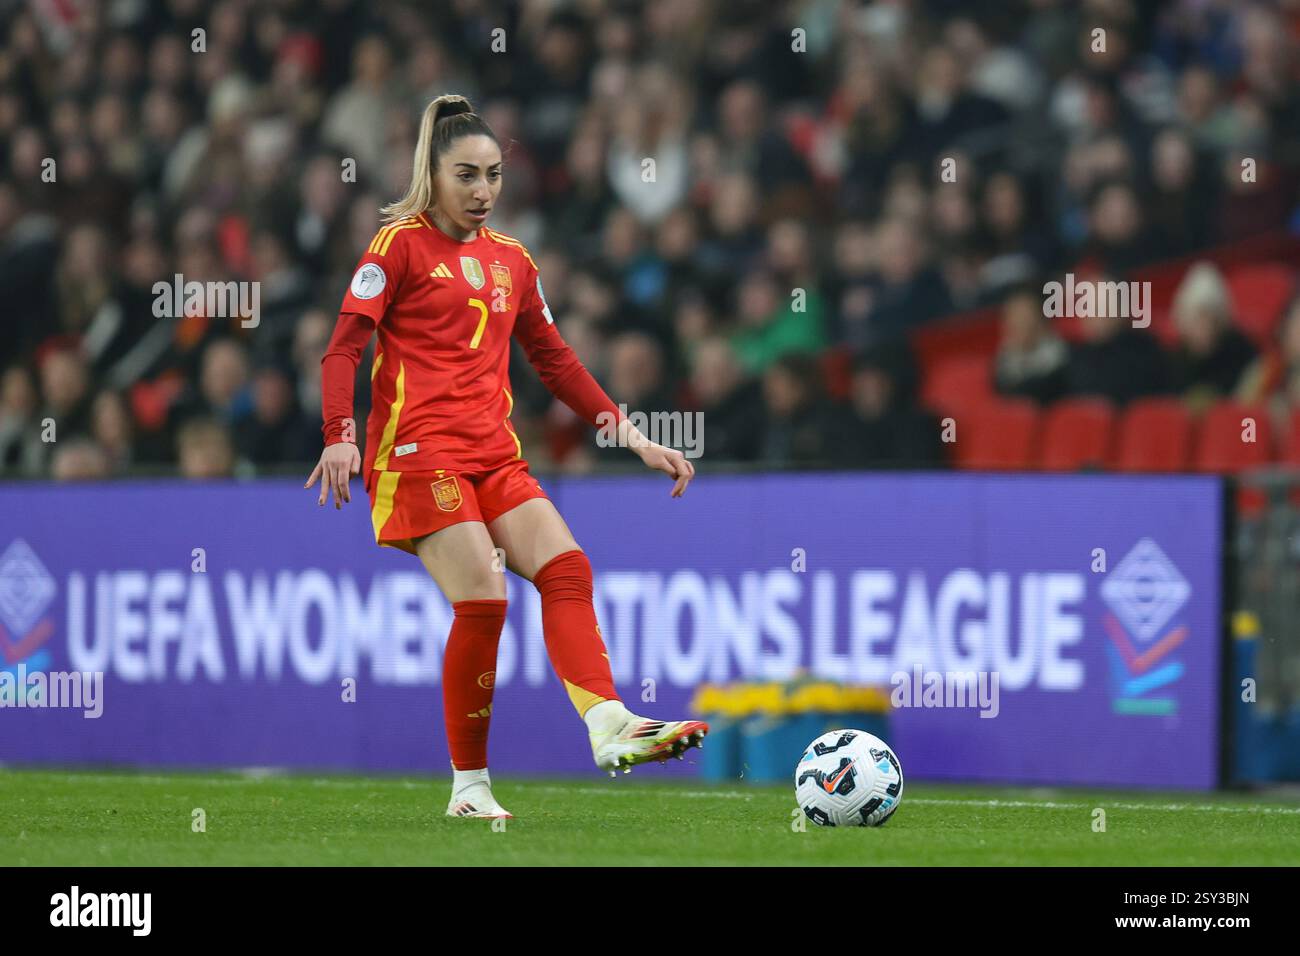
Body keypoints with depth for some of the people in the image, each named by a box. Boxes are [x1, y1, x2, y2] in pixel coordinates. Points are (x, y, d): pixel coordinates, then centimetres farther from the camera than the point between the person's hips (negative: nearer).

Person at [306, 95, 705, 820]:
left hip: (495, 455, 6)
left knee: (567, 569, -15)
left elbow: (554, 359, 25)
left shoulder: (510, 259, 18)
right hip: (419, 453, -6)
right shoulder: (401, 246, 1)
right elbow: (345, 347, -6)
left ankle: (610, 727, -27)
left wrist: (631, 436, 19)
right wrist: (341, 436, -22)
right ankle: (470, 787, -8)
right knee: (483, 601, -17)